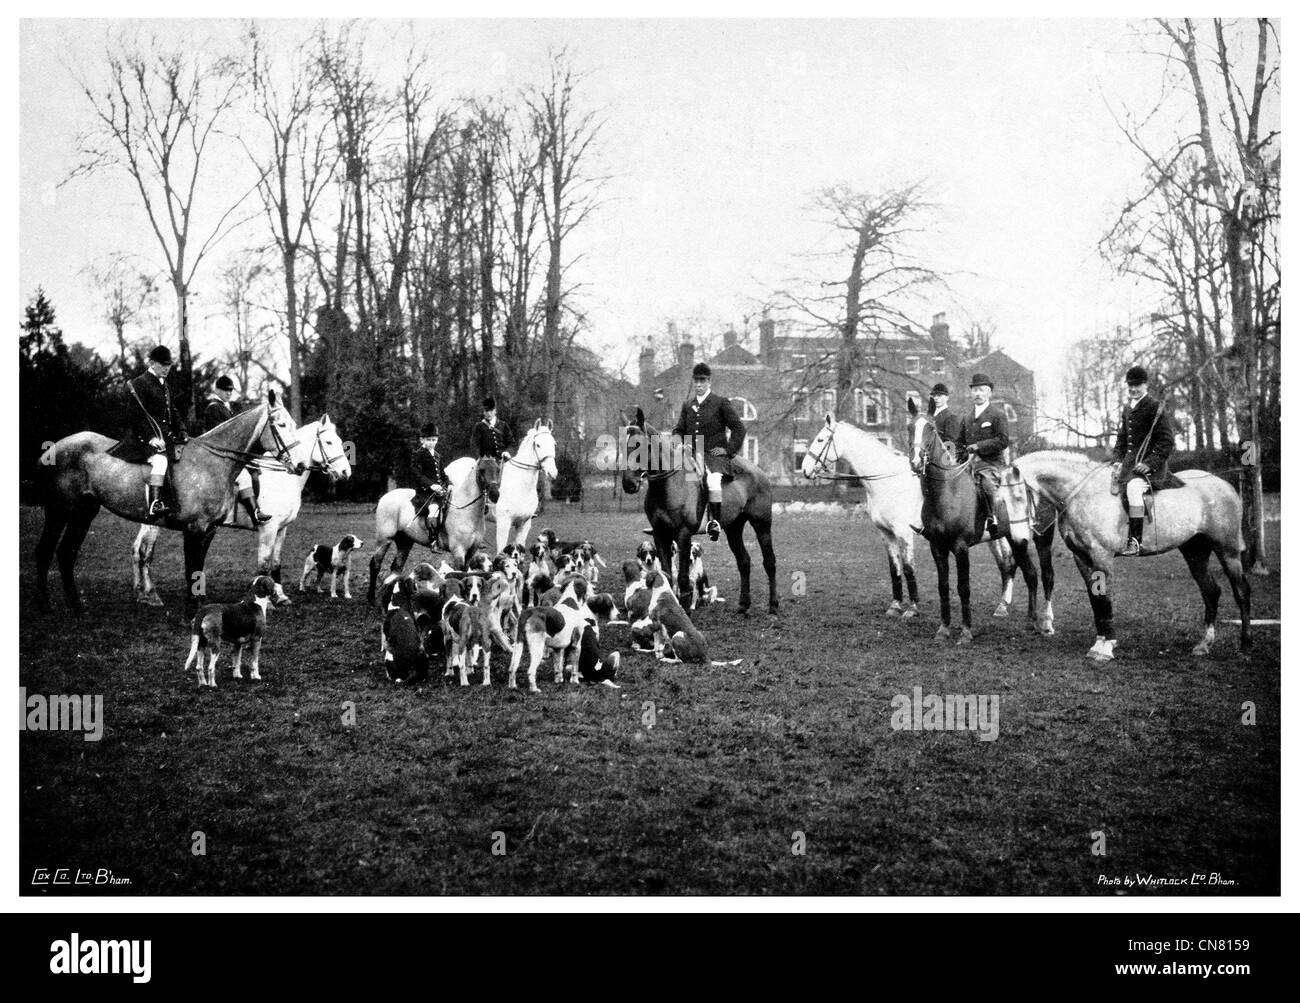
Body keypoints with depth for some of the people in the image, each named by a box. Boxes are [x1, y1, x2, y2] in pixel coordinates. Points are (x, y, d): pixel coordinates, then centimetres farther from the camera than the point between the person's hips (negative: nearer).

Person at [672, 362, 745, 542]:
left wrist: (729, 450, -5)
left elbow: (738, 427, 2)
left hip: (715, 455, -6)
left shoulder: (721, 403, 3)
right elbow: (678, 429, 24)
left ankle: (716, 521, -25)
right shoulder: (687, 406, 17)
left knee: (713, 480, -34)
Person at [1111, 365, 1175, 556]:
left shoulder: (1155, 409, -6)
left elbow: (1167, 442, -10)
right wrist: (1117, 459, 7)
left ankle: (1135, 541, -33)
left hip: (1150, 464, -8)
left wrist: (1150, 463, -19)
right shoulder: (1126, 409, 15)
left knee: (1133, 486, -33)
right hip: (1129, 462, 8)